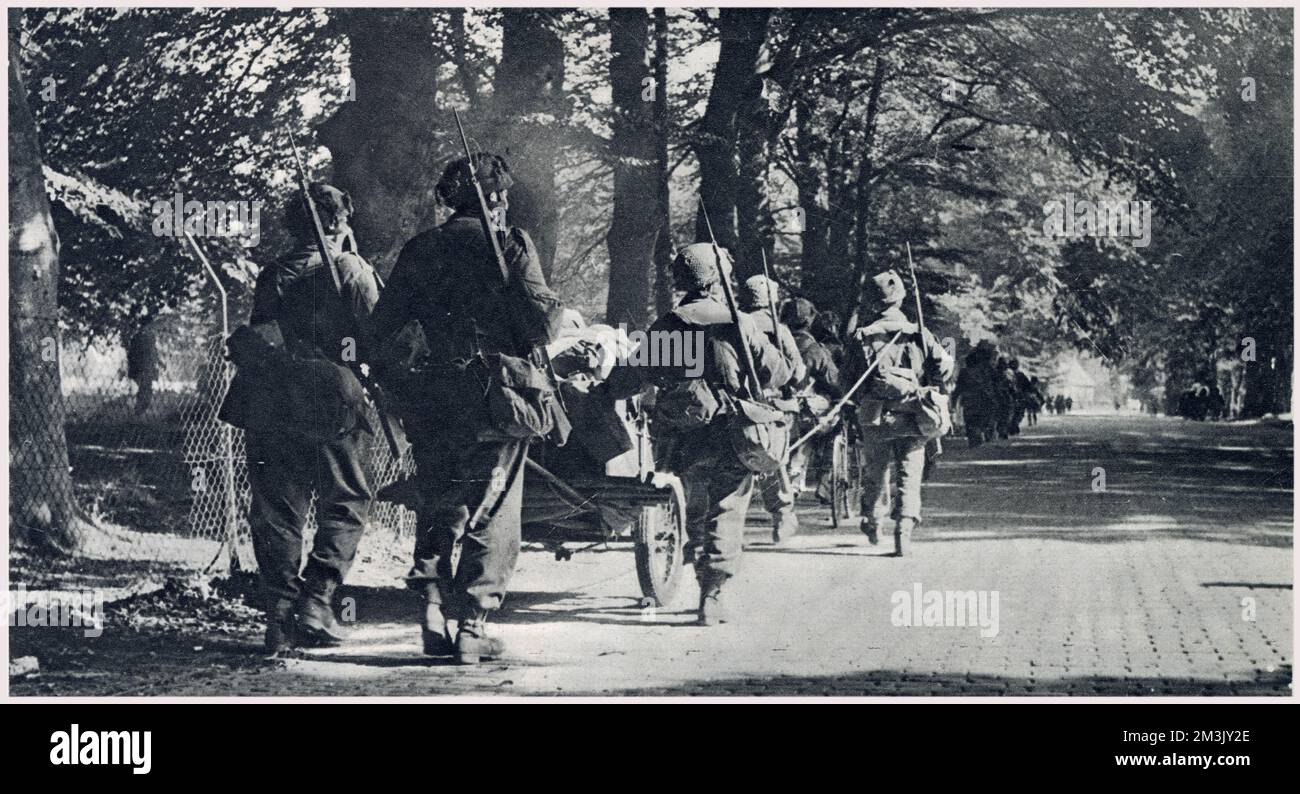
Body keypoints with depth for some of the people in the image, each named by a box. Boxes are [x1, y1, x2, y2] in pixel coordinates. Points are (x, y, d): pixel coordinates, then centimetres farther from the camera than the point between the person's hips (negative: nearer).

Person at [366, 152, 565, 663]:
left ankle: (433, 608, 5)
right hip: (493, 398, -4)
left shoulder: (419, 249, 10)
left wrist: (401, 386, 17)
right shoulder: (509, 244, -3)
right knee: (492, 516, 3)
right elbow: (541, 321, -10)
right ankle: (473, 625, -1)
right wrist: (565, 318, 11)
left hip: (429, 404, 4)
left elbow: (382, 330, 7)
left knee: (438, 508, 16)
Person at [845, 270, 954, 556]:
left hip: (876, 418, 0)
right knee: (909, 476, 4)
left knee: (876, 474, 17)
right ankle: (904, 528, -11)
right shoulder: (919, 335, 1)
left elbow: (852, 380, -2)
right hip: (913, 418, 0)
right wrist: (928, 390, 10)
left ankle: (873, 525, 32)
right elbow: (944, 364, -6)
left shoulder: (863, 338, -2)